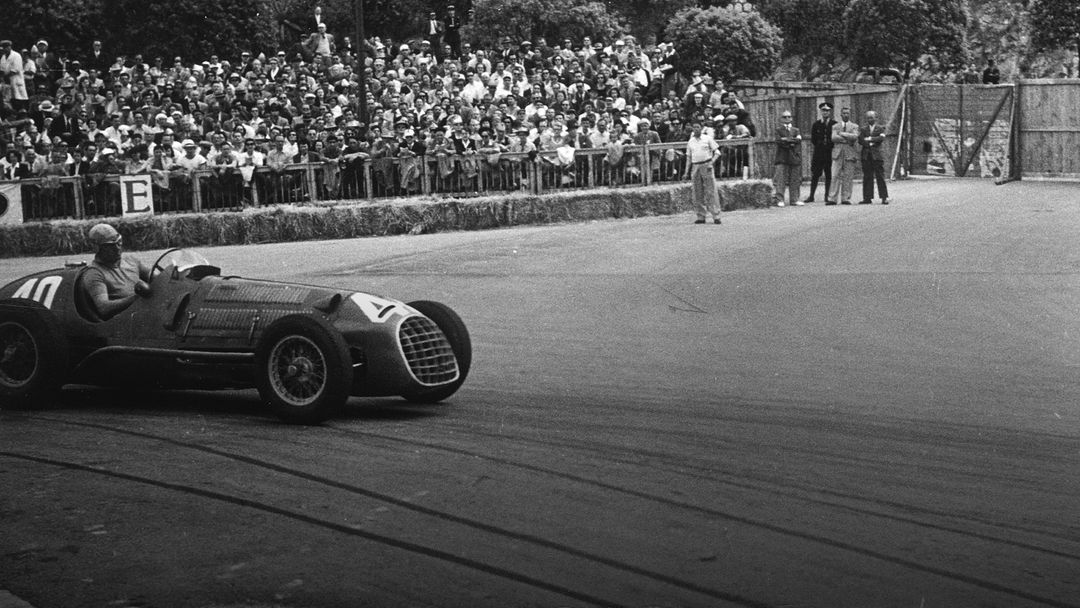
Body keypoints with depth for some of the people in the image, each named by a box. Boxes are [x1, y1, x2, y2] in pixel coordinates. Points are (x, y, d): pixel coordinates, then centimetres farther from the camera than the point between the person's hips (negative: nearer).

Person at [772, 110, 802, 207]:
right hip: (782, 158, -3)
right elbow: (779, 141, -9)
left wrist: (787, 140, -10)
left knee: (795, 180, 4)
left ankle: (794, 199, 11)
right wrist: (792, 142, -10)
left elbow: (798, 140, -1)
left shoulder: (796, 130, 15)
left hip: (794, 158, 3)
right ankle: (779, 200, -7)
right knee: (780, 180, -7)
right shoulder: (779, 130, 6)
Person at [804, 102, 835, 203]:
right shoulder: (816, 124, 9)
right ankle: (811, 196, 2)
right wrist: (819, 147, 5)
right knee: (815, 175, -1)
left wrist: (831, 147, -1)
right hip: (818, 153, 1)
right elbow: (813, 139, 12)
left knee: (829, 176, 2)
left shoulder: (834, 124, 5)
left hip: (830, 153, -1)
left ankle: (827, 196, 7)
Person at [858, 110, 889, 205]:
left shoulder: (880, 128, 9)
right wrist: (872, 143, -9)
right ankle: (867, 198, 3)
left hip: (877, 155, -3)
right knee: (867, 178, 2)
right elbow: (860, 141, 0)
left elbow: (881, 138, -9)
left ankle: (884, 198, -3)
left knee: (880, 177, -4)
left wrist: (869, 139, -8)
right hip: (866, 156, 3)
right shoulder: (863, 129, 15)